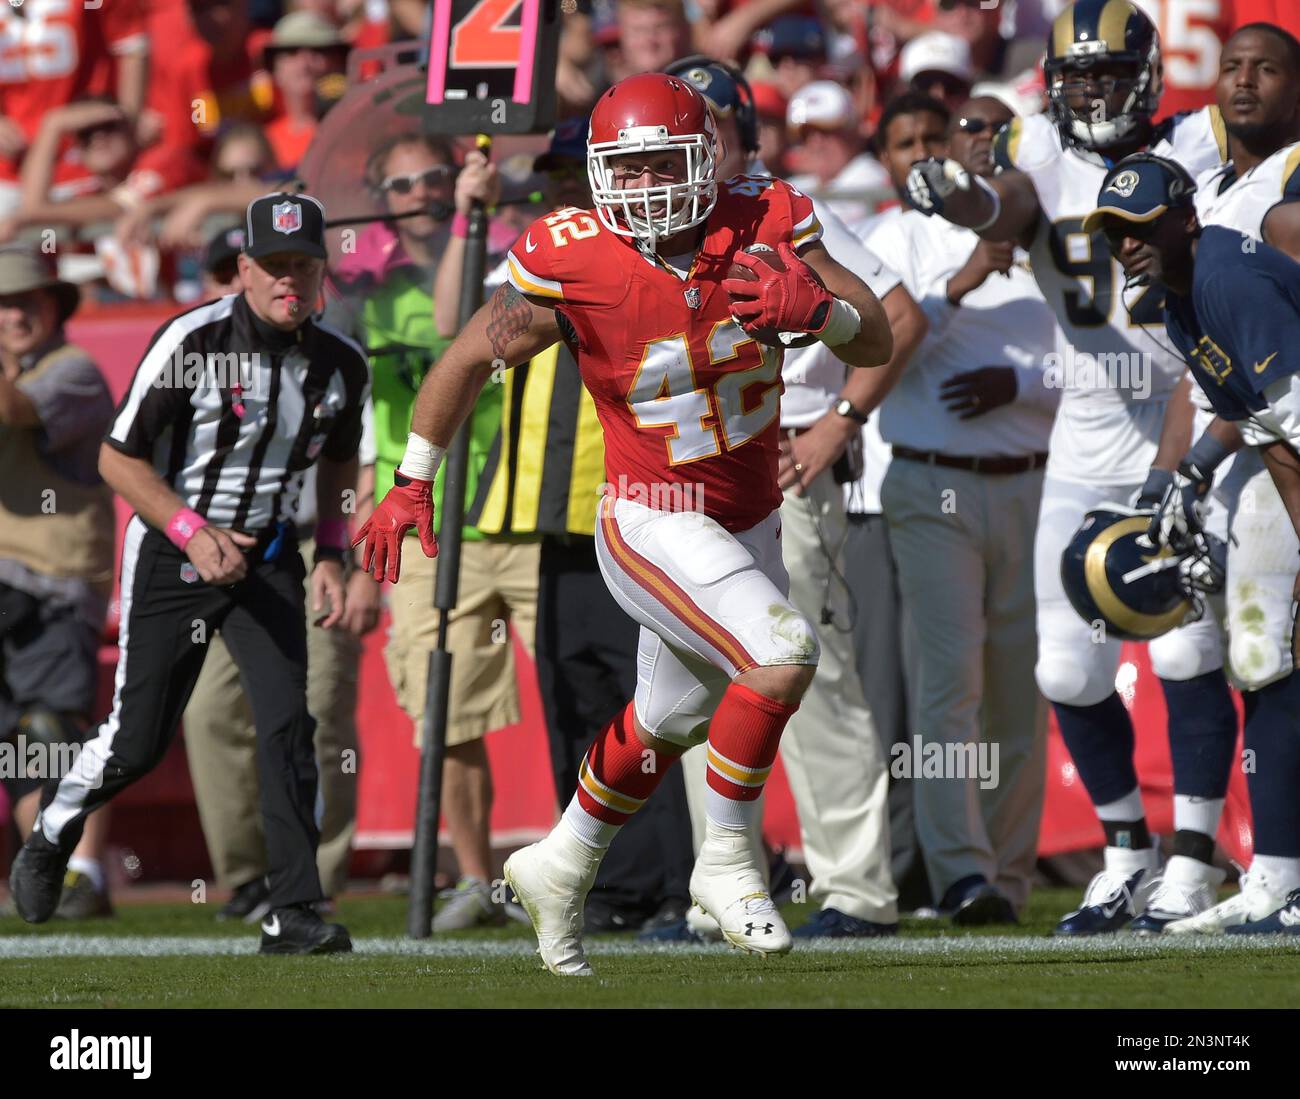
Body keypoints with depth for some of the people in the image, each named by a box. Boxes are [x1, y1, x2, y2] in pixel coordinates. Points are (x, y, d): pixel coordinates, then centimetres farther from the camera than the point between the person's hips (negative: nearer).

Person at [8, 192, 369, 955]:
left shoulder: (342, 365, -3)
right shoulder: (193, 341, -17)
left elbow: (340, 463, 16)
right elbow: (118, 457, -11)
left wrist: (332, 558, 5)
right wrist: (192, 531, -21)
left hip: (266, 556, 3)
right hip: (170, 550, -3)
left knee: (287, 723, -13)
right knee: (138, 742, 0)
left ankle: (295, 913, -12)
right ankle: (53, 831, 30)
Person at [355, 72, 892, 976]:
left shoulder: (762, 228, -12)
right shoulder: (576, 265, -20)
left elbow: (878, 343, -10)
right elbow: (470, 360, -6)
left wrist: (817, 307, -32)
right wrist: (412, 485, -2)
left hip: (751, 524, 6)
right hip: (654, 524, -6)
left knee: (672, 721, 23)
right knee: (783, 653, -26)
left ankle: (563, 866, 46)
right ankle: (728, 861, -8)